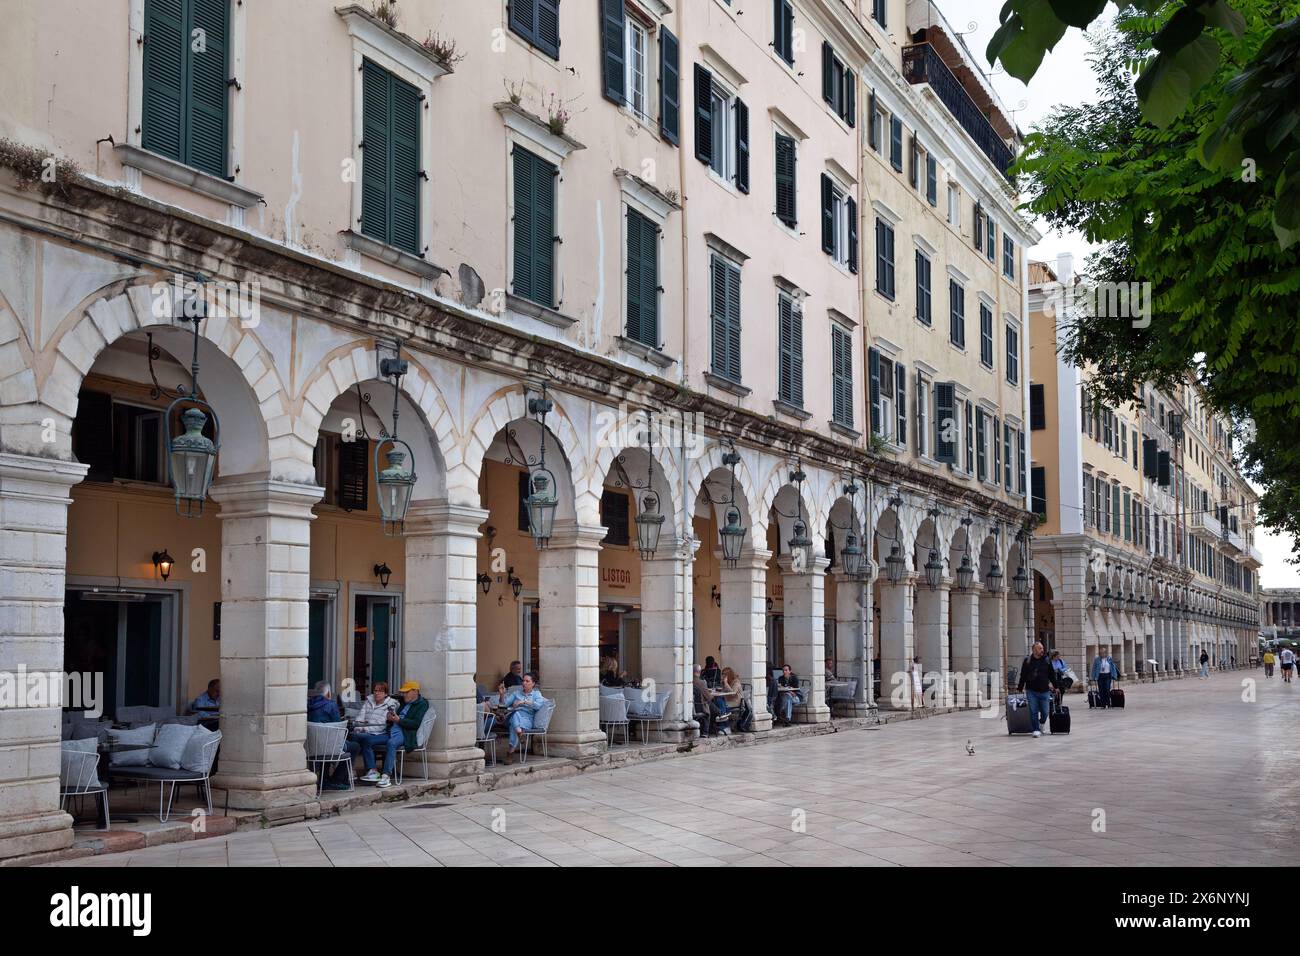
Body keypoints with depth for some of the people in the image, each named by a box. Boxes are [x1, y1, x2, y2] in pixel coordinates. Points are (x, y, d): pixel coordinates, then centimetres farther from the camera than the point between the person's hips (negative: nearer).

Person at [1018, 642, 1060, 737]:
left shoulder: (1047, 660, 6)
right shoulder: (1027, 661, 3)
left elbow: (1052, 675, 13)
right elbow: (1023, 676, 7)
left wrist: (1056, 686, 11)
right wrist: (1020, 688, 7)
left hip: (1044, 691, 1)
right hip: (1031, 691, -1)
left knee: (1045, 711, 4)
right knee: (1033, 711, -3)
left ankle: (1041, 723, 33)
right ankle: (1036, 730, 5)